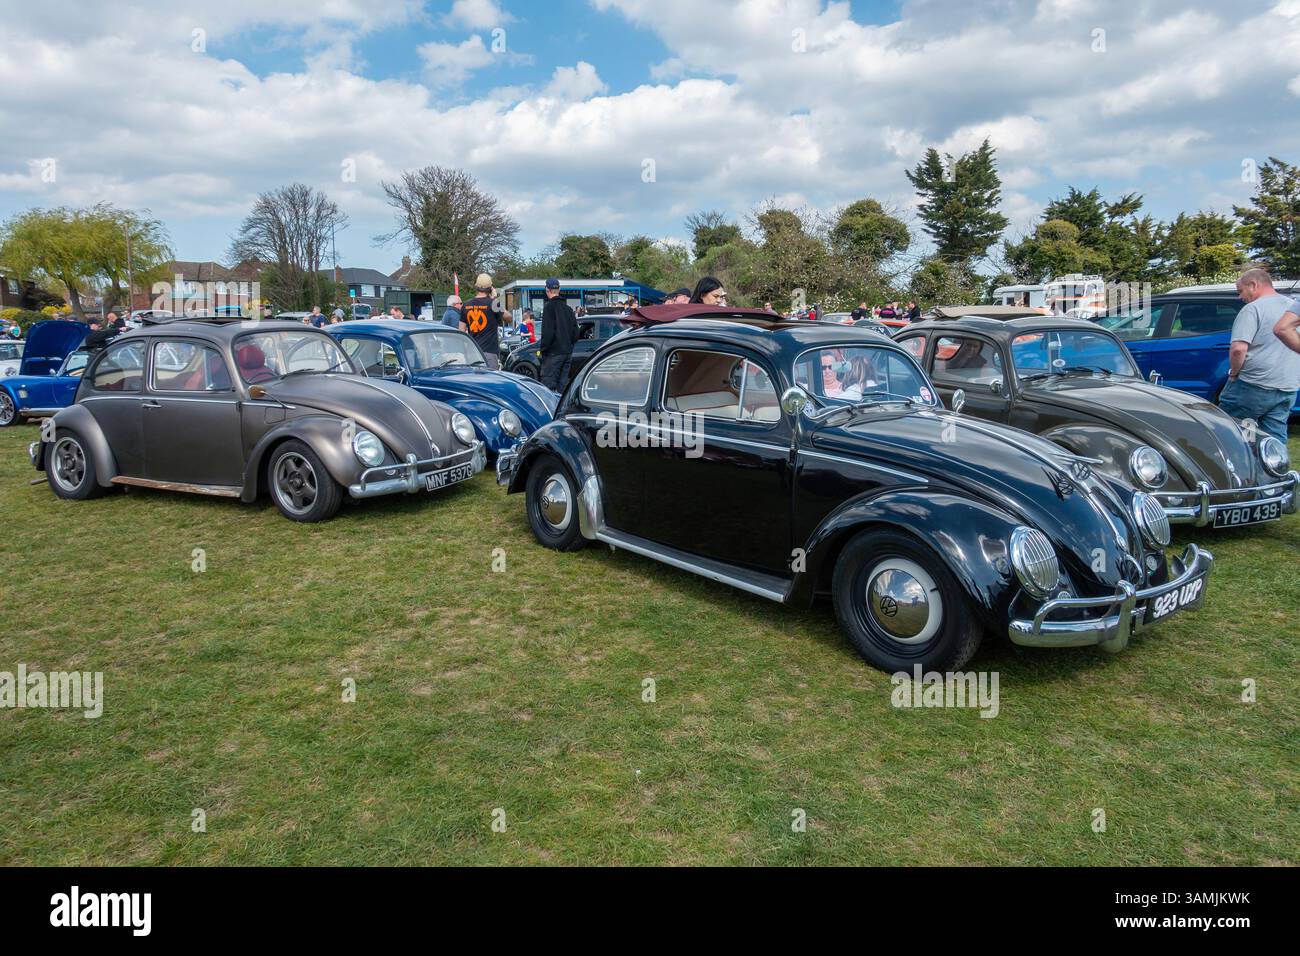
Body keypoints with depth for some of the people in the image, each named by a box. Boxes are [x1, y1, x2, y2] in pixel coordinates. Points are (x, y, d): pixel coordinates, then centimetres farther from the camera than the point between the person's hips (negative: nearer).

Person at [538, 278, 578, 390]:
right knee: (563, 384, 12)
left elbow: (548, 332, -16)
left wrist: (542, 348, -8)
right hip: (568, 351, 8)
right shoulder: (568, 308, 14)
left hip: (554, 352, -8)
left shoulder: (549, 307, -10)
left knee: (548, 385, -7)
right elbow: (575, 332, 17)